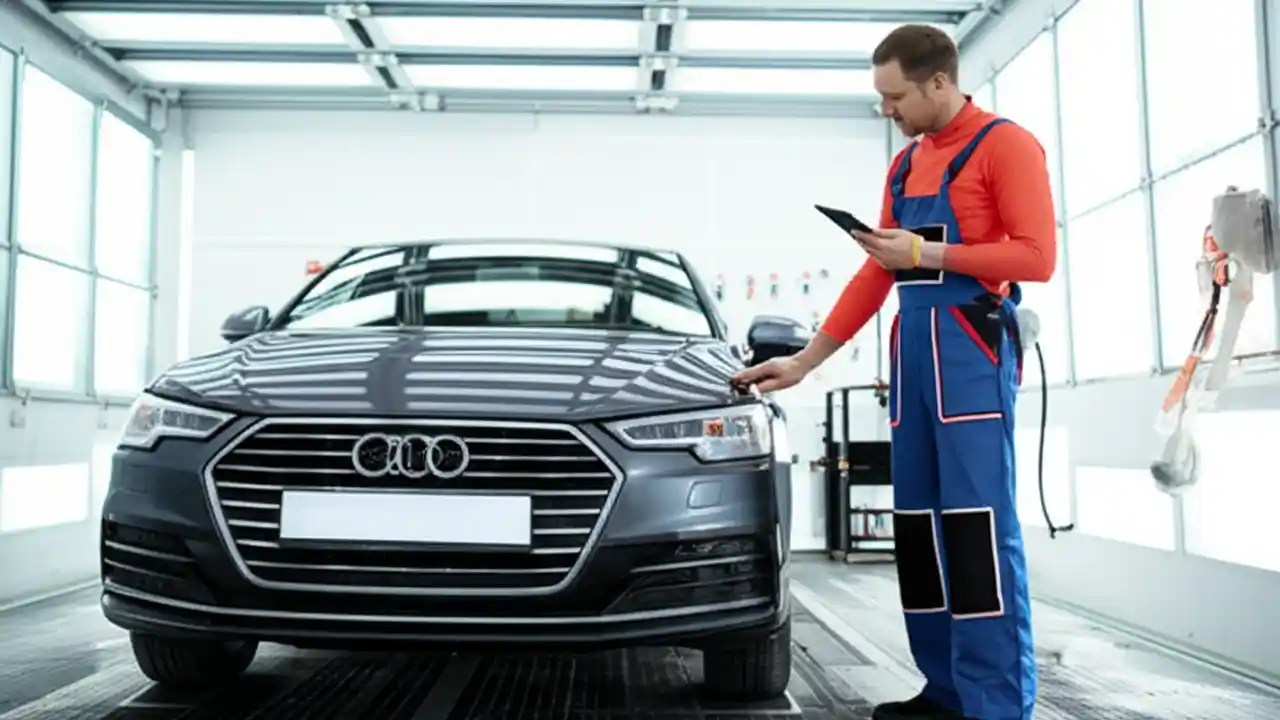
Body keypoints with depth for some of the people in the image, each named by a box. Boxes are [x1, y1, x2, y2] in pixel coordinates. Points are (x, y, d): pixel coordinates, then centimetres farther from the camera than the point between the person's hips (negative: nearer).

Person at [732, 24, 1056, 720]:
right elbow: (873, 278, 19)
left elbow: (1036, 256, -10)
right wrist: (803, 361, 15)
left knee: (979, 525, -10)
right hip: (911, 352, 7)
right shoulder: (903, 165, 20)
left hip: (973, 349, -7)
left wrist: (925, 254, -12)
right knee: (918, 526, 4)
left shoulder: (1004, 144, -1)